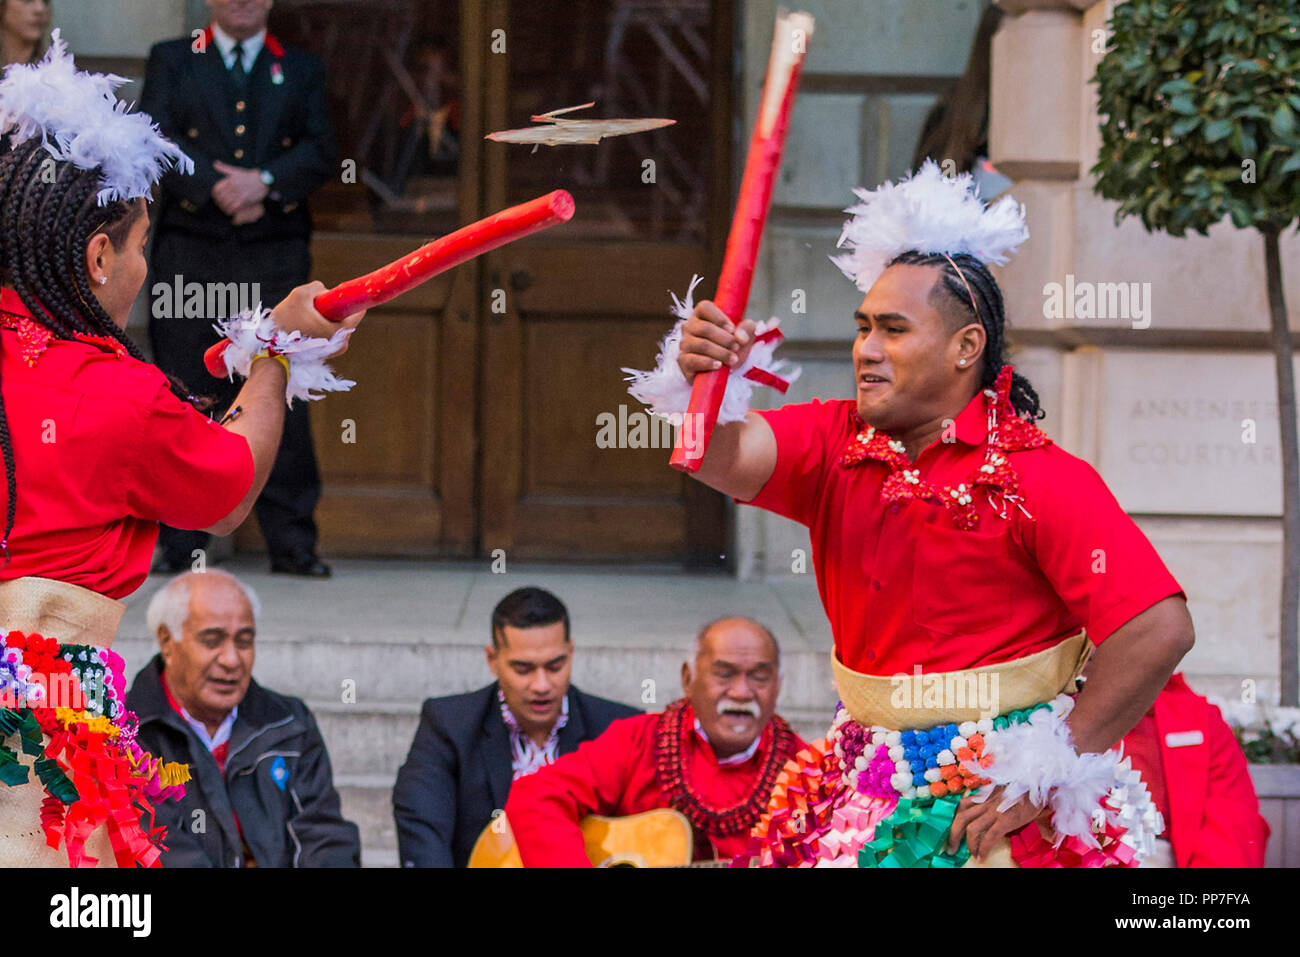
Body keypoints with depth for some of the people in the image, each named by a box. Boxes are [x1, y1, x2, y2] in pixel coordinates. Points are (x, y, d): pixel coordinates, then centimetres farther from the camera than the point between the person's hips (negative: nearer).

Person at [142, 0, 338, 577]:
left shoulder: (302, 71, 15)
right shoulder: (172, 61, 13)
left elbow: (319, 151, 3)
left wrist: (264, 181, -14)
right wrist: (215, 187, -14)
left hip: (274, 255, 1)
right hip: (189, 256, 0)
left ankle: (291, 542, 0)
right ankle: (181, 543, 3)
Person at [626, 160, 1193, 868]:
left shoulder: (1041, 479, -15)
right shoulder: (837, 443, 3)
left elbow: (1159, 631, -22)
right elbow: (726, 458, -15)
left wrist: (1046, 777, -20)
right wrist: (697, 383, -38)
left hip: (1000, 787, -5)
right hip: (869, 775, 5)